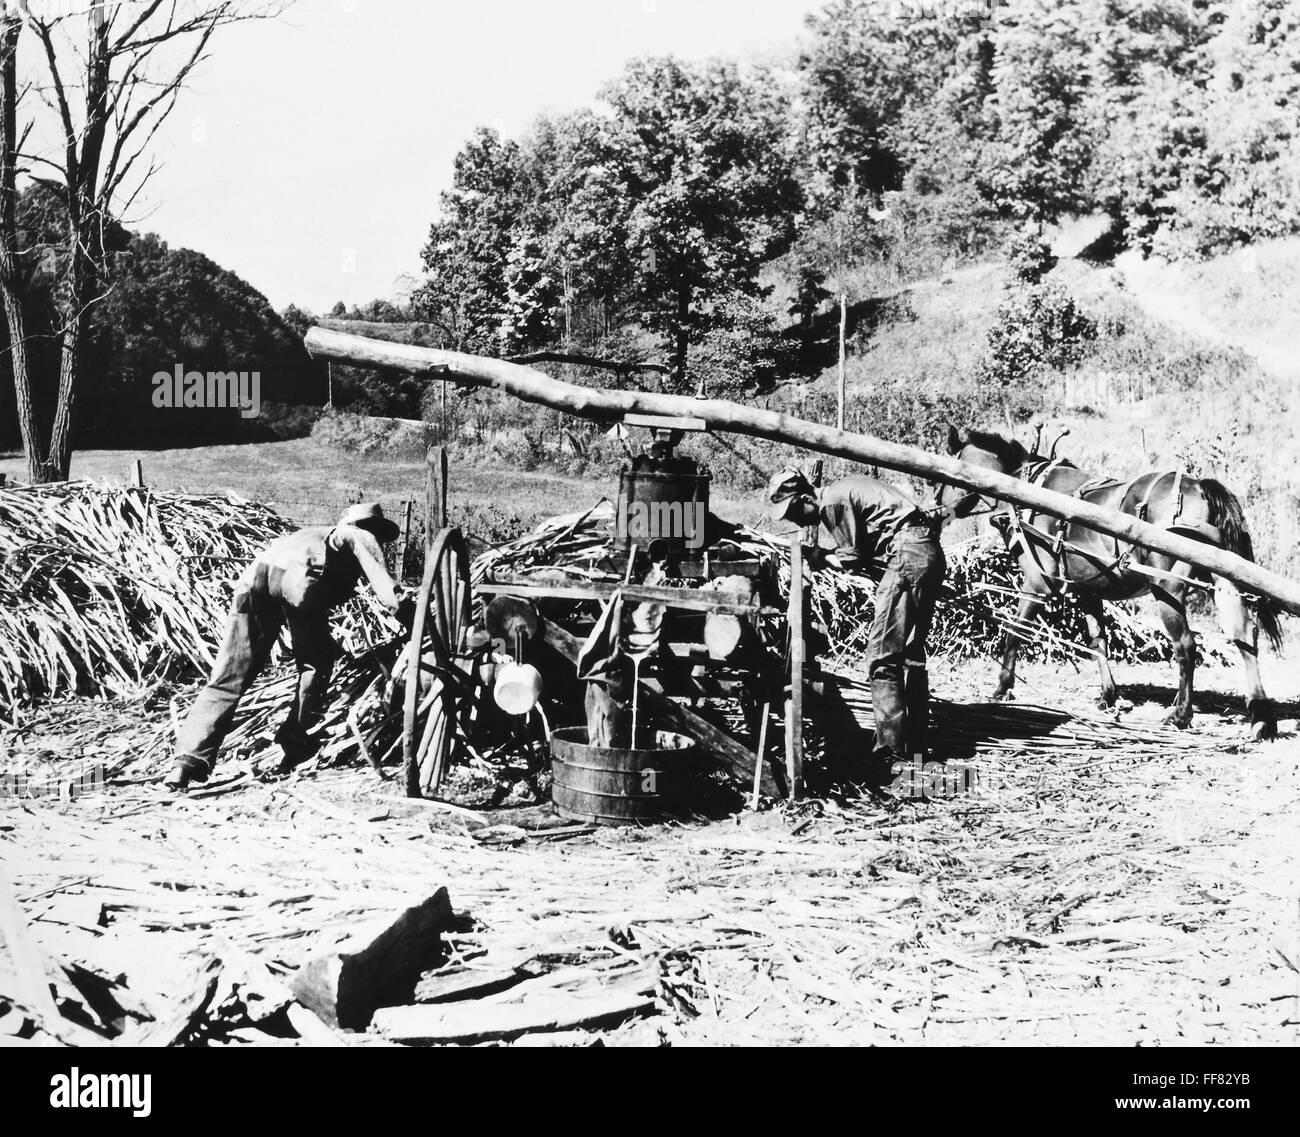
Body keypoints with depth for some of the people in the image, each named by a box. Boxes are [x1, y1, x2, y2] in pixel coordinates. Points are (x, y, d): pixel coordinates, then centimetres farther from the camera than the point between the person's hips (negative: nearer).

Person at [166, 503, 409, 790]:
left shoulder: (313, 534, 45)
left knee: (229, 677, 3)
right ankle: (295, 738, 10)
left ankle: (190, 759, -7)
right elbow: (384, 585, 8)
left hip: (256, 572, 5)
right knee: (317, 662, 18)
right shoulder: (361, 537, 27)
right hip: (301, 579, -5)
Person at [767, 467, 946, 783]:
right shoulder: (843, 493, 20)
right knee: (911, 653, 17)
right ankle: (917, 746, 23)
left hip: (908, 554, -10)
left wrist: (822, 558, 9)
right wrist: (825, 556, 13)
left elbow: (852, 560, -7)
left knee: (882, 658, -10)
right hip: (930, 553, 10)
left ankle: (890, 755, -15)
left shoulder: (832, 502, -9)